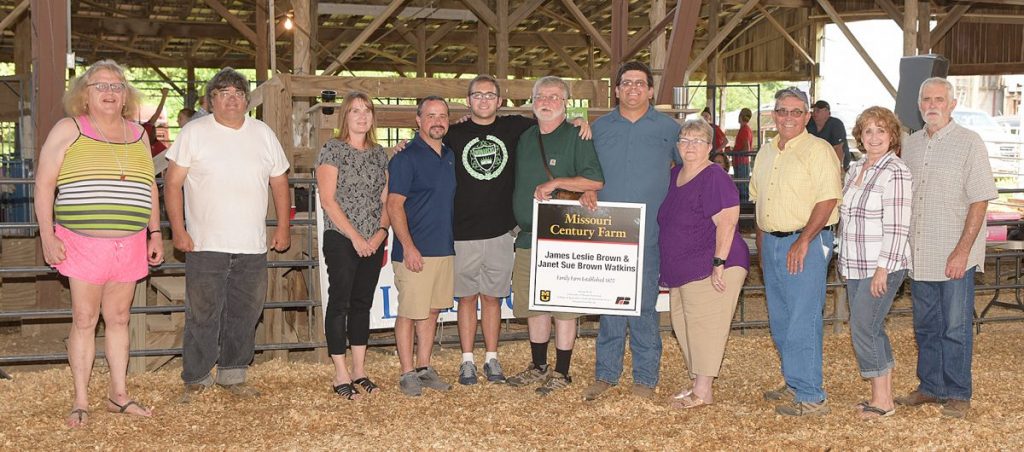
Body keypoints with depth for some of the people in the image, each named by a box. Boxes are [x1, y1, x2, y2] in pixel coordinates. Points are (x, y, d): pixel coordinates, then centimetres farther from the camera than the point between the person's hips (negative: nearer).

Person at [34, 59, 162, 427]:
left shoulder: (138, 135, 12)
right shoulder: (68, 130, -1)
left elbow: (150, 188, 19)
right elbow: (44, 184, -3)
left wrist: (155, 233, 14)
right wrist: (47, 236, -9)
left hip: (130, 245, 4)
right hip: (83, 243, -4)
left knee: (118, 318, 11)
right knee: (84, 319, 0)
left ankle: (118, 394, 20)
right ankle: (80, 401, 8)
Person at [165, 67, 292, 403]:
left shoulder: (263, 134, 12)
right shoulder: (194, 133, 1)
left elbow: (279, 182, 17)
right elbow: (172, 183, -1)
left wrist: (283, 227, 10)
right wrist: (178, 230, -9)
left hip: (253, 248, 3)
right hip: (205, 245, -3)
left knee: (245, 315, 8)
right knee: (202, 316, -1)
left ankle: (232, 375, 21)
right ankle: (196, 380, 11)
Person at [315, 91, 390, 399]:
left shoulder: (379, 153, 11)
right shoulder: (333, 149, -5)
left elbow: (386, 199, 12)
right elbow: (327, 199, -12)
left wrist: (381, 231, -5)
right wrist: (355, 236, -14)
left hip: (373, 243, 6)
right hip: (341, 239, -5)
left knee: (363, 303, 11)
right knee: (340, 303, -1)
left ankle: (359, 371, 18)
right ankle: (341, 375, 5)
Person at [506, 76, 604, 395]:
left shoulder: (576, 137, -4)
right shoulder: (524, 138, 15)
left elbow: (596, 180, -14)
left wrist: (555, 183, -17)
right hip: (527, 236, 6)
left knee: (563, 306, -1)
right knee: (533, 304, 12)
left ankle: (562, 373, 9)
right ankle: (538, 367, 25)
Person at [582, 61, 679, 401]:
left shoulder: (669, 128, 5)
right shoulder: (598, 128, 10)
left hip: (649, 233, -2)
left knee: (645, 304, 2)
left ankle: (645, 377, 12)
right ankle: (606, 373, 15)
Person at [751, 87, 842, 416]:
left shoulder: (818, 150, -9)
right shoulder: (765, 153, 16)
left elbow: (828, 200, -16)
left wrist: (803, 241, -20)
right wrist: (761, 246, 14)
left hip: (806, 244, -8)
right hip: (772, 242, 8)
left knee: (802, 323, -7)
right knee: (780, 323, 14)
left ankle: (810, 398, -1)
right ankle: (793, 385, 26)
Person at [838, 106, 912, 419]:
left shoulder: (895, 172, -13)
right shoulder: (855, 169, 12)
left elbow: (897, 227, -17)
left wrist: (882, 269, -20)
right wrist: (845, 262, 19)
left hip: (882, 267, -8)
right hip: (856, 266, 8)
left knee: (863, 328, -8)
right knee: (872, 329, 11)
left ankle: (881, 401, 2)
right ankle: (884, 396, 20)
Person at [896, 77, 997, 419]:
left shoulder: (969, 143, -7)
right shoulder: (912, 144, 11)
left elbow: (980, 202, -11)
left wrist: (962, 251, -17)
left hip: (954, 257, -5)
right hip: (919, 256, 5)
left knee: (955, 329, 2)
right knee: (926, 327, 14)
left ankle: (957, 394, 14)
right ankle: (930, 387, 26)